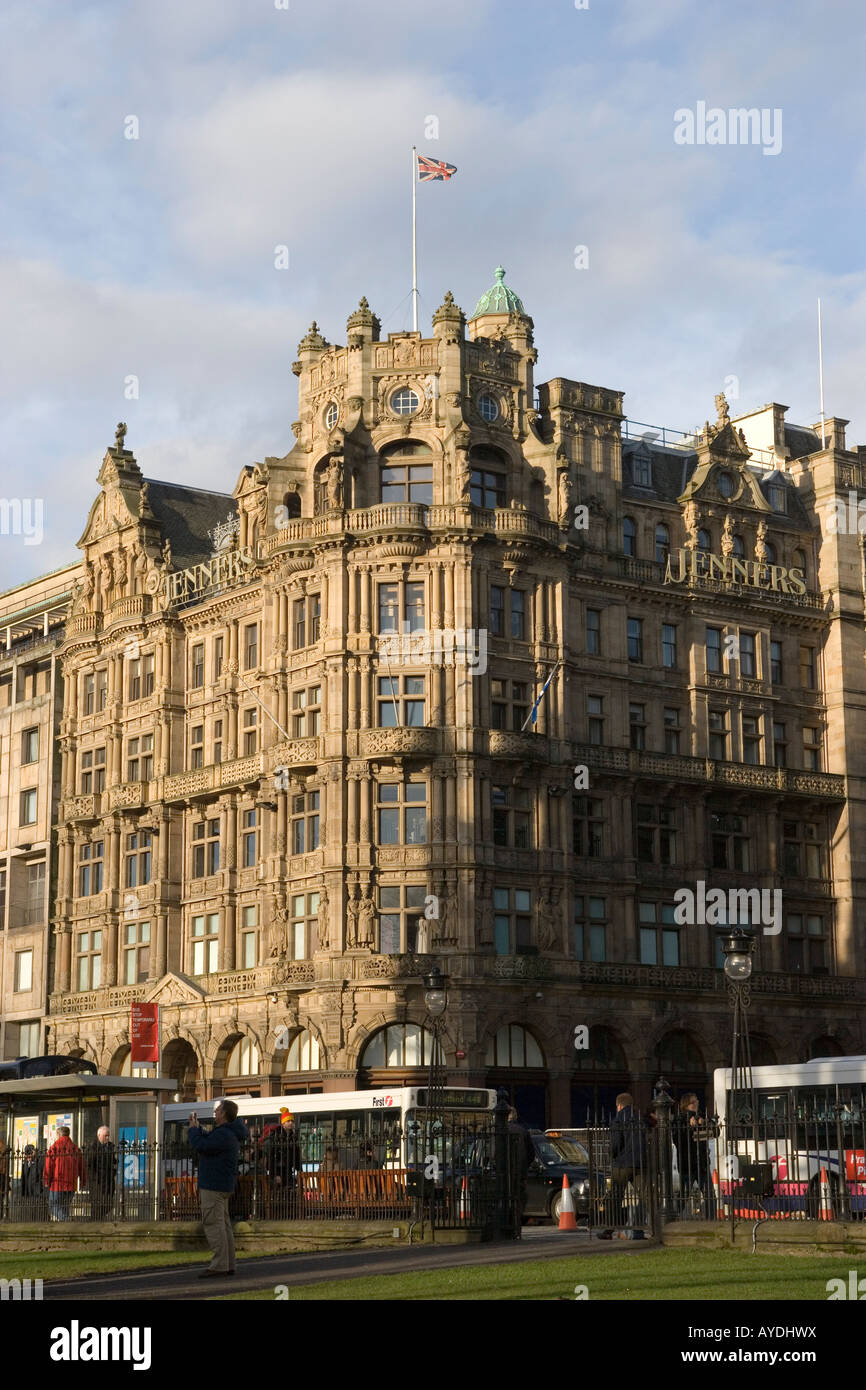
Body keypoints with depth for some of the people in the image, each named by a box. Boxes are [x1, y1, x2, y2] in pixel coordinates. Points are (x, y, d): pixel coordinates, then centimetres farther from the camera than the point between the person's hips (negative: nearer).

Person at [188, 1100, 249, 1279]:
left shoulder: (223, 1135, -19)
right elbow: (207, 1143, 24)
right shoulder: (229, 1133, 16)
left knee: (213, 1225, -10)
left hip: (214, 1186, -11)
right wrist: (197, 1127, 20)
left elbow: (200, 1145, -23)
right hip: (222, 1185, 11)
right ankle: (228, 1265, 13)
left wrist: (193, 1129, -6)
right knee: (223, 1225, 11)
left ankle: (219, 1267, -12)